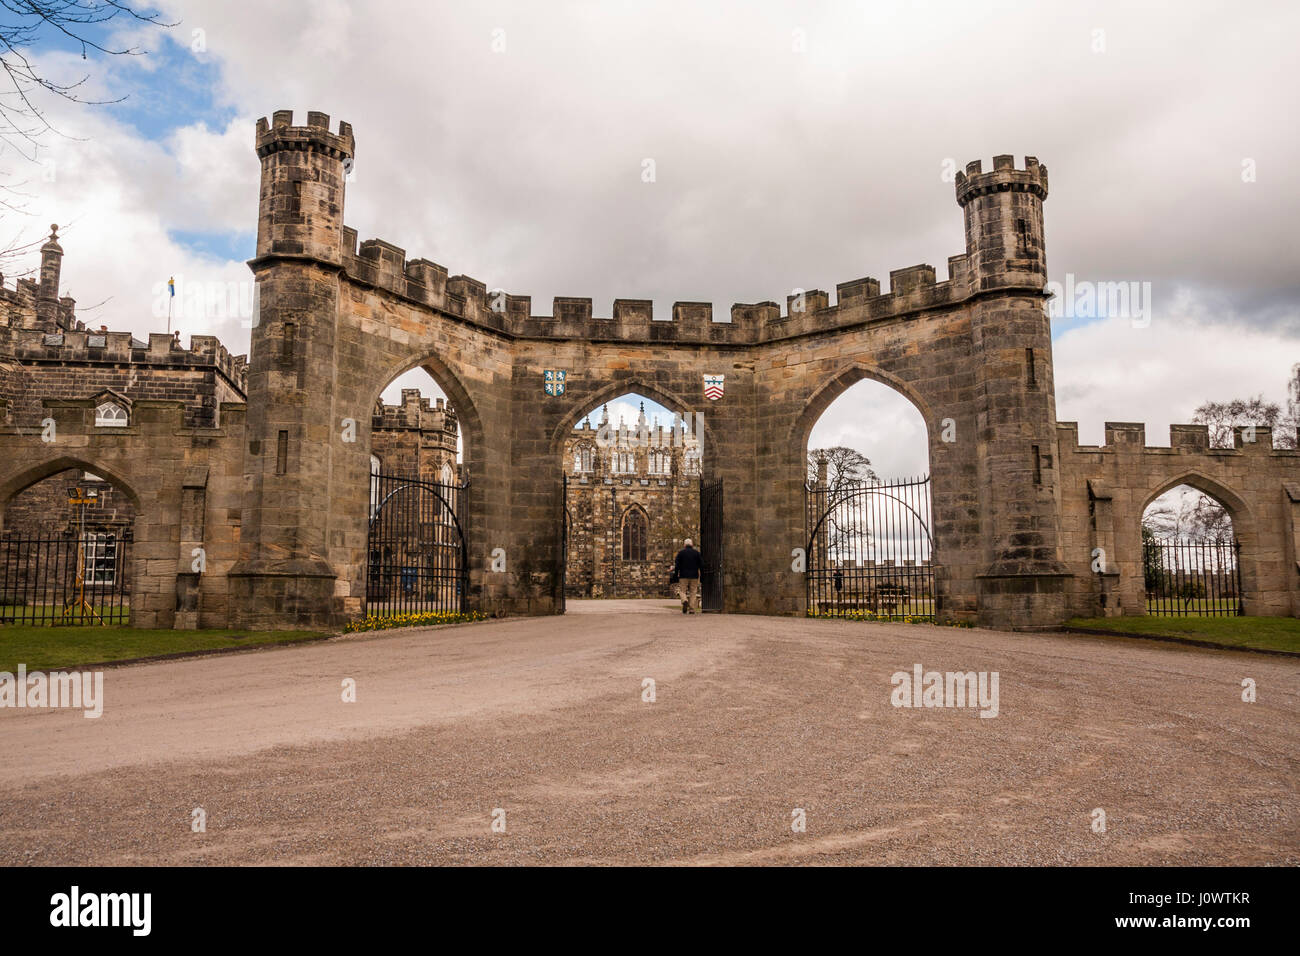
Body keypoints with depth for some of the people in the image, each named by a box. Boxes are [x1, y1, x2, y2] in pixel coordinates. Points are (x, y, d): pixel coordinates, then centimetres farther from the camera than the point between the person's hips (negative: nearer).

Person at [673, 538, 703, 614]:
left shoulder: (681, 552, 1)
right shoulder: (696, 552, 4)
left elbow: (677, 564, -4)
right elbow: (702, 564, 0)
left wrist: (676, 573, 5)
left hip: (683, 576, -1)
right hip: (694, 576, 1)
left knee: (682, 591, 6)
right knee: (693, 592, 6)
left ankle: (685, 601, -24)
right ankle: (692, 609, -1)